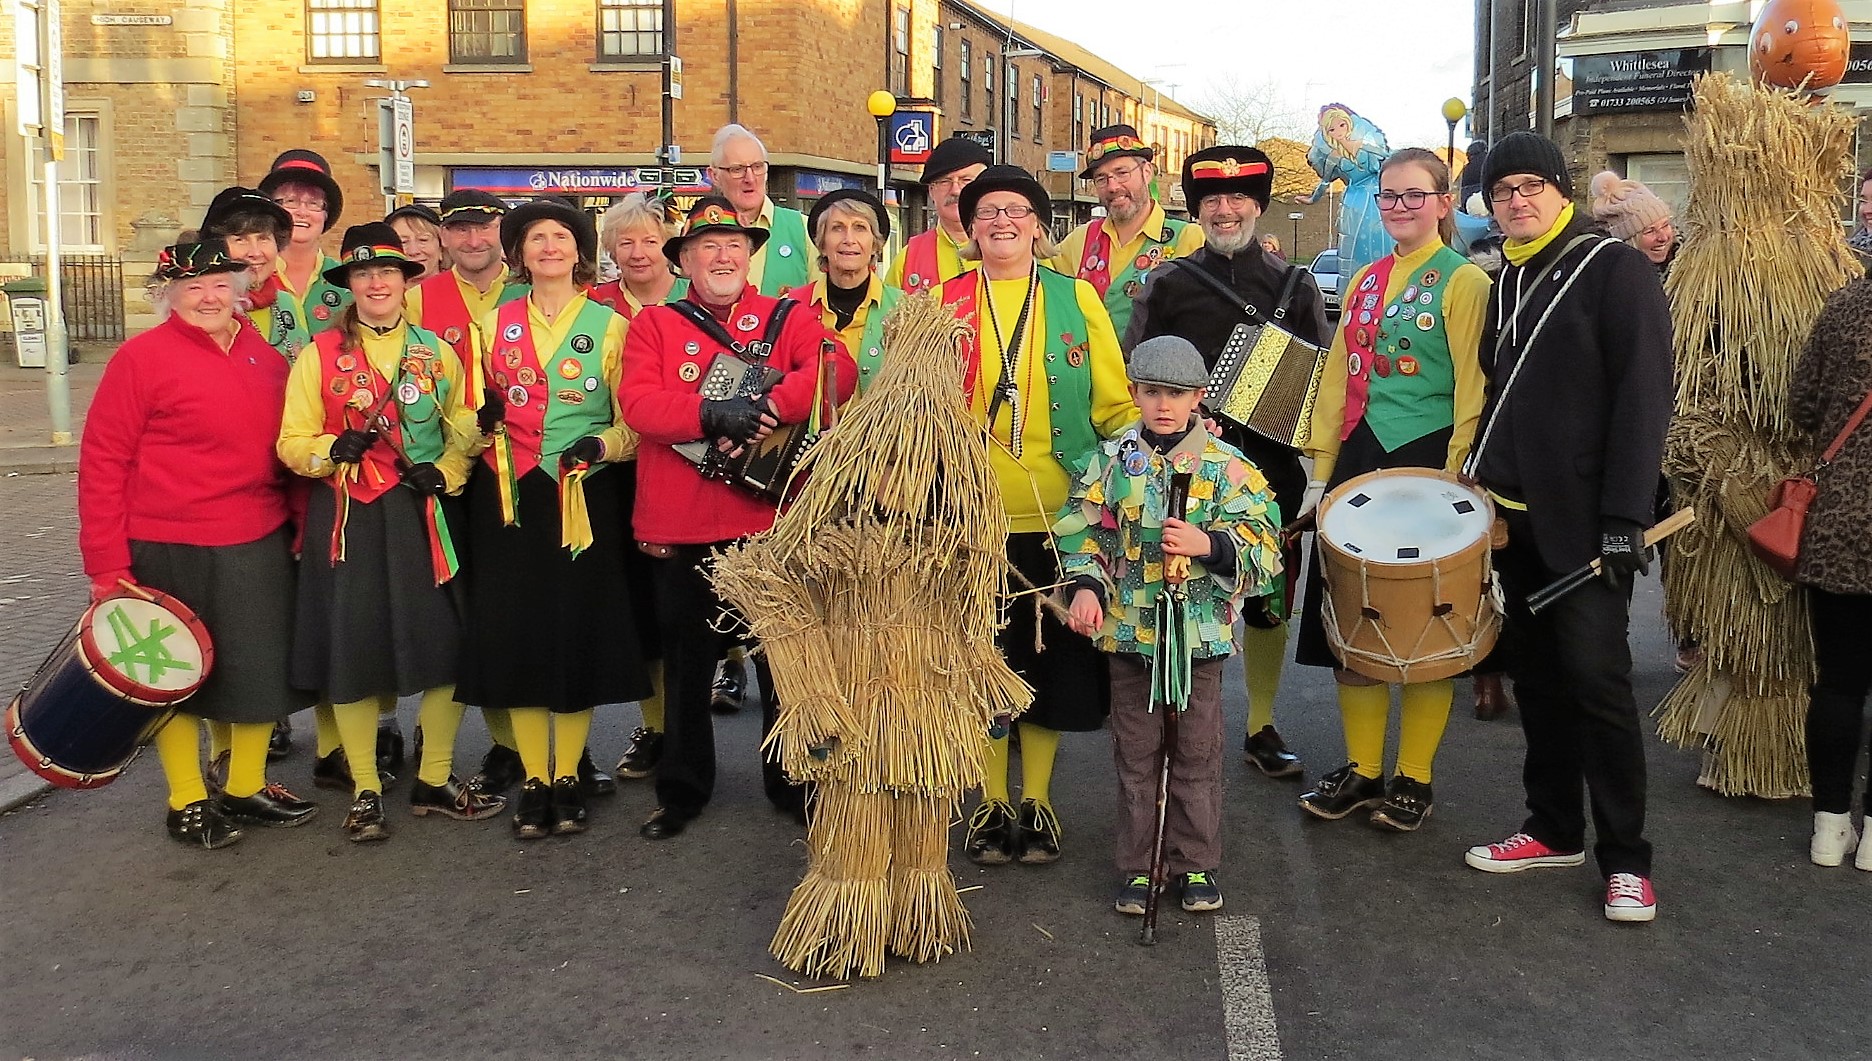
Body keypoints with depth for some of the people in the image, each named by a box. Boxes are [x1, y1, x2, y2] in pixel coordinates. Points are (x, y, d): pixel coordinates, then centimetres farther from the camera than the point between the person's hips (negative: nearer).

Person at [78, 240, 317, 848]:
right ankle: (187, 803, 25)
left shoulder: (265, 354, 6)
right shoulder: (143, 356, -9)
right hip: (171, 550, -5)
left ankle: (246, 787, 31)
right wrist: (106, 564, -12)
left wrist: (295, 522, 10)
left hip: (260, 545, 5)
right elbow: (103, 460, -10)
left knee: (260, 668, 12)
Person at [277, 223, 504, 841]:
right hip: (347, 518, -1)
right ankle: (365, 792, 15)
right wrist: (333, 449, -19)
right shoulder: (320, 355, 6)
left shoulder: (437, 353, 11)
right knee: (352, 650, 1)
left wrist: (445, 472, -9)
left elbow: (465, 430, 10)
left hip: (424, 515, 1)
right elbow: (293, 441, 2)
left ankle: (436, 781, 16)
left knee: (445, 644, -1)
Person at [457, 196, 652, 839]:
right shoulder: (494, 324, 12)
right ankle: (534, 781, 14)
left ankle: (569, 778, 14)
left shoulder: (610, 326, 6)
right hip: (510, 499, 2)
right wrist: (483, 419, -5)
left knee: (579, 631, 1)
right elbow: (477, 412, 18)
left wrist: (603, 446, -18)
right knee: (514, 634, 2)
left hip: (584, 499, -2)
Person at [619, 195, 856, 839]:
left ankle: (790, 783, 27)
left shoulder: (788, 319, 7)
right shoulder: (653, 324, 7)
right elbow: (637, 403, -9)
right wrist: (712, 413, -24)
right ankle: (682, 791, 27)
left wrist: (764, 408, -25)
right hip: (681, 526, 0)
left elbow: (837, 370, -13)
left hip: (773, 520, 0)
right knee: (687, 665, 12)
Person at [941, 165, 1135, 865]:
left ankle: (1037, 801, 25)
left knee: (1052, 658, 8)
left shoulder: (1076, 298, 5)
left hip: (1058, 516, 0)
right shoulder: (943, 303, 5)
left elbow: (1115, 405, 5)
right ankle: (993, 802, 24)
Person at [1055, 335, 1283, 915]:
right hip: (1128, 628, 1)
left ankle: (1197, 864, 24)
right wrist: (1084, 585, -13)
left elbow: (1262, 542, -6)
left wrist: (1209, 545, -23)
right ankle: (1138, 866, 23)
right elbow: (1080, 530, 2)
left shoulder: (1225, 465, -4)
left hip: (1200, 629, -1)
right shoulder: (1112, 459, 0)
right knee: (1136, 751, 10)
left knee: (1198, 752, 8)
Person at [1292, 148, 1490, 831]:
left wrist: (1452, 482, -15)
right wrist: (1321, 470, 9)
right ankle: (1360, 769, 21)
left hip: (1426, 465, -6)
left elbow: (1472, 390, -9)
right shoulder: (1364, 282, 14)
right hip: (1359, 460, 6)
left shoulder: (1464, 281, -3)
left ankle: (1413, 778, 17)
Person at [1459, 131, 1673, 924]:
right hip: (1514, 515, 7)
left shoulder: (1616, 270, -6)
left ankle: (1626, 859, 5)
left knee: (1595, 677, -6)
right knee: (1536, 673, 11)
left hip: (1582, 521, -7)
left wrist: (1625, 516, -19)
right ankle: (1555, 830, 23)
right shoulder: (1508, 282, 15)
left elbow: (1643, 397, -13)